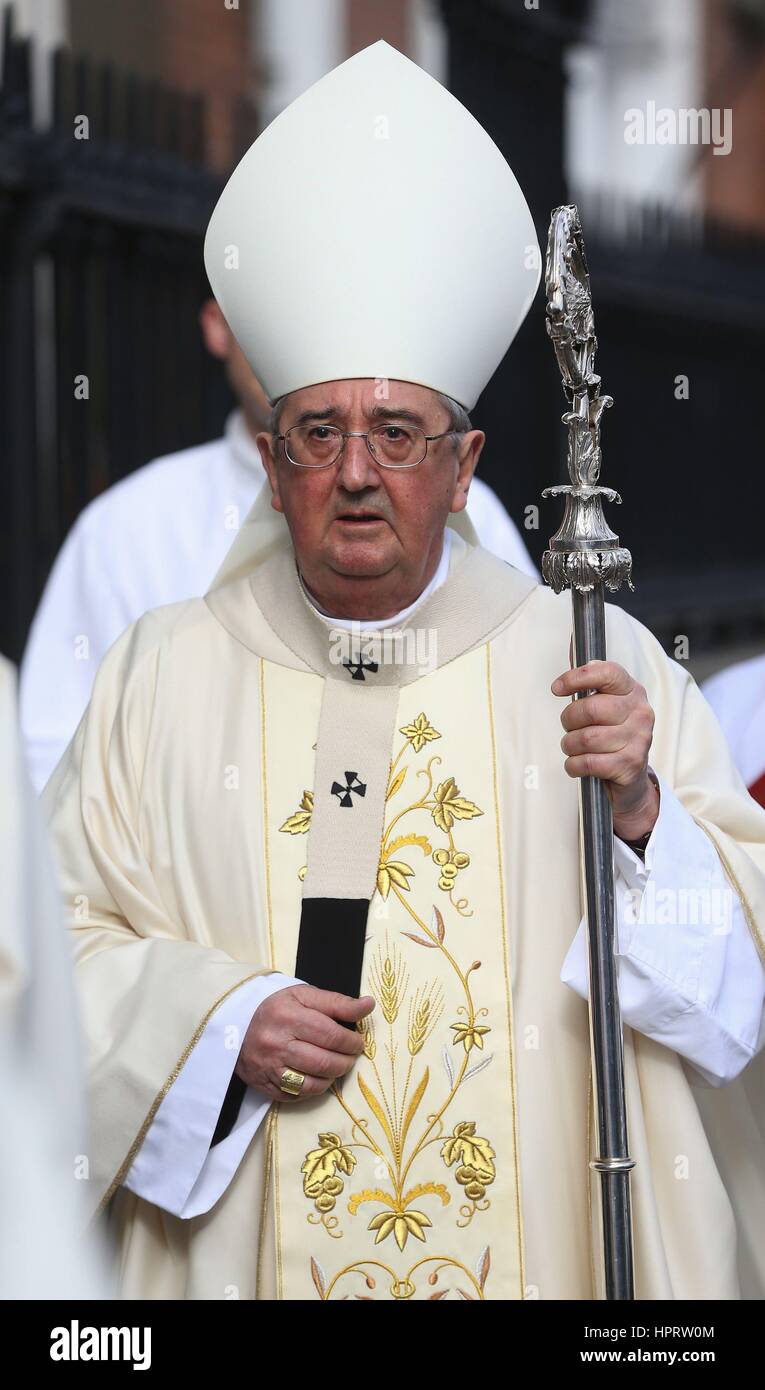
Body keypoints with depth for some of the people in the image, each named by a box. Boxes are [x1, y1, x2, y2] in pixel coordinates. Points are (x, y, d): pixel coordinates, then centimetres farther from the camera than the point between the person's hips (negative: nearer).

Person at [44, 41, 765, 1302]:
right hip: (251, 1255, 0)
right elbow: (58, 942, 3)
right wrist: (216, 1021, -13)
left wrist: (642, 814, -18)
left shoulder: (596, 664, 0)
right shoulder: (164, 675, 3)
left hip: (545, 1245, 0)